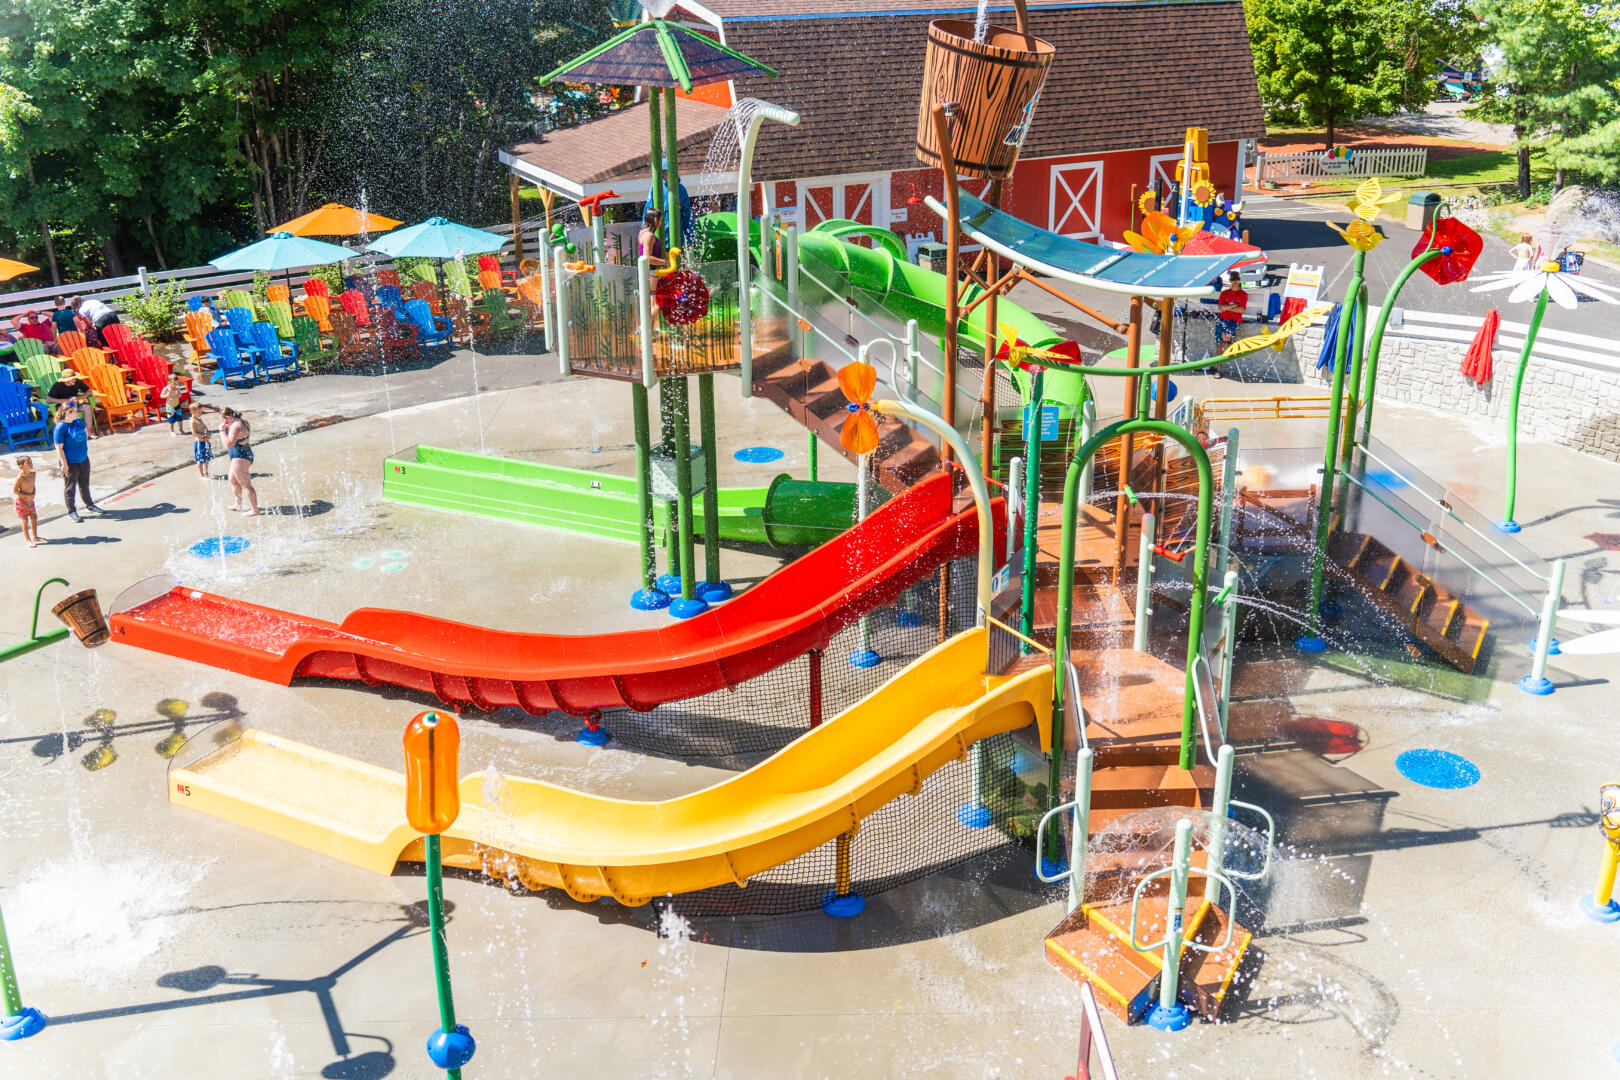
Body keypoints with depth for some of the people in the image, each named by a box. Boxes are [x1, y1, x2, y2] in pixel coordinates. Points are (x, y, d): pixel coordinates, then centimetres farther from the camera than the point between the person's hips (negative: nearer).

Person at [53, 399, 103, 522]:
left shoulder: (79, 421, -1)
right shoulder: (60, 428, -22)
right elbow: (59, 448, -20)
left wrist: (85, 449, 17)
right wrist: (64, 465, -20)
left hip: (83, 460, 7)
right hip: (70, 463, -7)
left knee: (84, 485, 22)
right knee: (70, 488, 9)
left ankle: (90, 505, 39)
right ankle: (72, 511, 21)